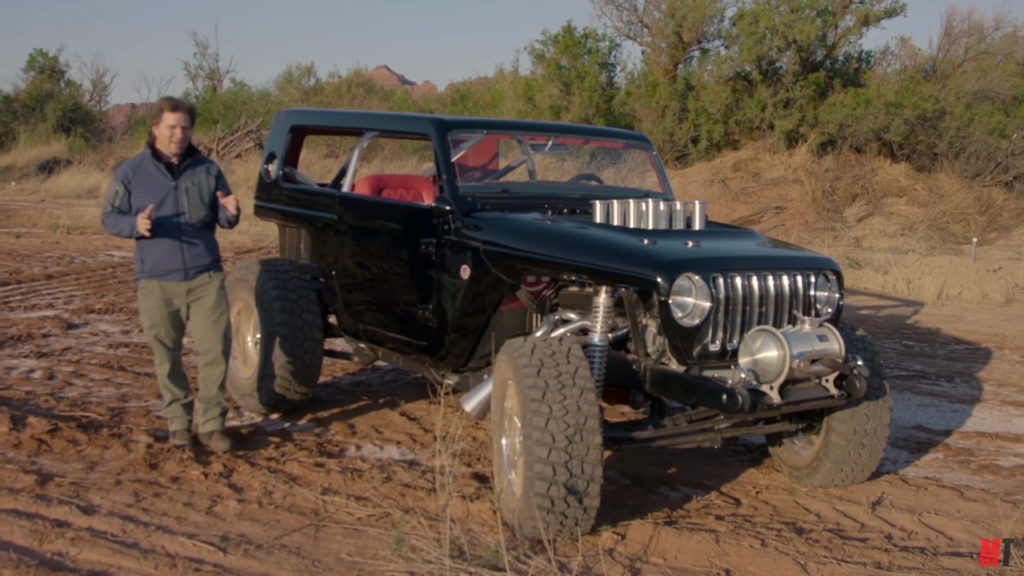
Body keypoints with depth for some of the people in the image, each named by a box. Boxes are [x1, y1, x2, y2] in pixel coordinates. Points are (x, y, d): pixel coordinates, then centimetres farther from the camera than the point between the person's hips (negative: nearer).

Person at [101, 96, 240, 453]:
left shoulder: (207, 169, 8)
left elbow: (223, 220, 12)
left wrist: (230, 213, -12)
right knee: (167, 358, 7)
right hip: (157, 281, -1)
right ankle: (178, 423, 23)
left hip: (206, 278, 1)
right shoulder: (131, 172, 2)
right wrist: (135, 225, -18)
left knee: (216, 351, -4)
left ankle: (211, 424, 8)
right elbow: (110, 217, 4)